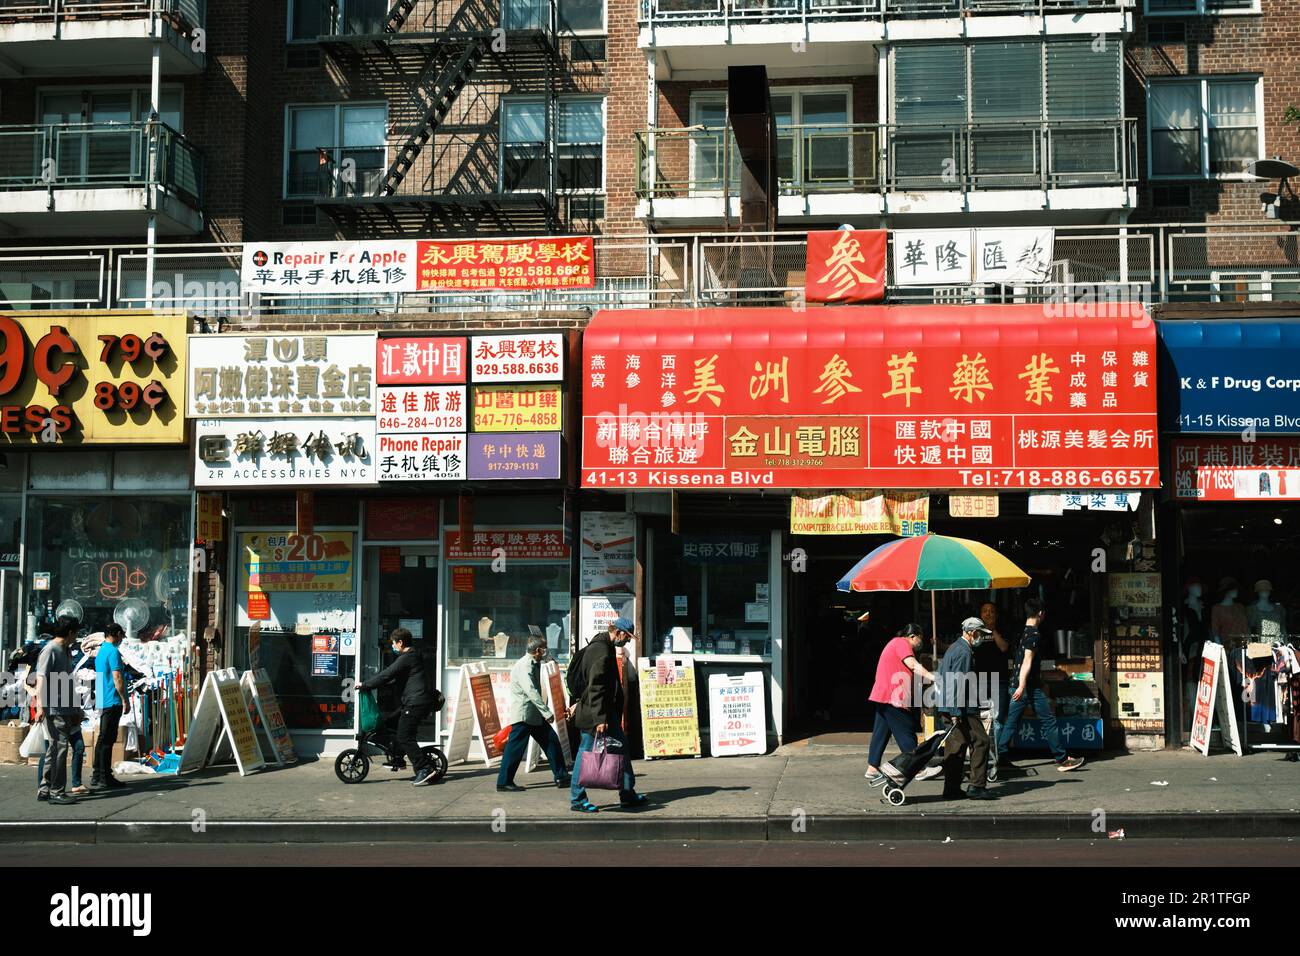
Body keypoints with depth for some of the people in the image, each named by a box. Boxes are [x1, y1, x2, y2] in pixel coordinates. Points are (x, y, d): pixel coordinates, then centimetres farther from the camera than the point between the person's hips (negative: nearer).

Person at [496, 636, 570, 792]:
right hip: (524, 714, -10)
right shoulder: (523, 666, -19)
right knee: (516, 747, -4)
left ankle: (561, 777, 14)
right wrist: (546, 712, -32)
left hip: (535, 714, 10)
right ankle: (504, 782, 4)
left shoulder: (534, 665, 13)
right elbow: (531, 691, -28)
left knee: (551, 741, 8)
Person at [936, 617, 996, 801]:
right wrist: (956, 712, -22)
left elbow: (939, 678, 24)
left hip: (950, 705, 10)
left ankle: (952, 789, 11)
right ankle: (977, 786, -8)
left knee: (956, 745, 10)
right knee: (980, 741, -6)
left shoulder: (955, 647, 18)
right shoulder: (965, 652, -14)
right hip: (962, 708, -10)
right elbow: (958, 684, -20)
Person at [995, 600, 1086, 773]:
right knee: (1049, 721, -1)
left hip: (1018, 683, 9)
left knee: (1012, 722, 8)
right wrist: (1022, 686, -27)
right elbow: (1027, 661, -21)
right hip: (1031, 686, -9)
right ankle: (1062, 759, 4)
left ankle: (1000, 757, 5)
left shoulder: (1021, 632, 14)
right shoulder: (1033, 634, -14)